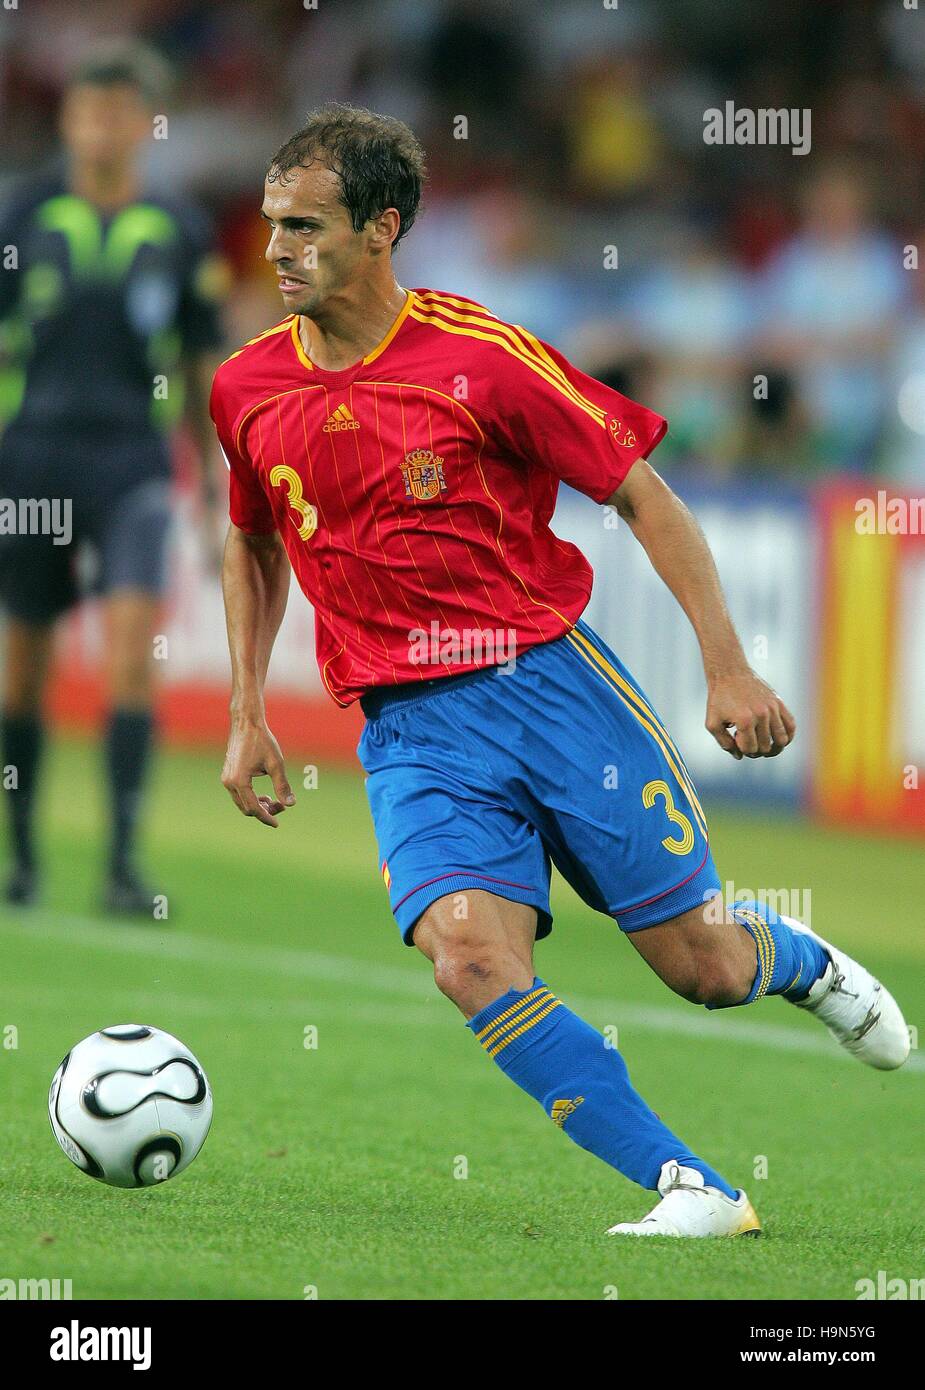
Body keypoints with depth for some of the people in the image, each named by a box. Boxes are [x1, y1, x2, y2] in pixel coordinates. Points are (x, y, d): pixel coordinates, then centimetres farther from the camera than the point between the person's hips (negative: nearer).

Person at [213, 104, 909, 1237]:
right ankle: (694, 1192, -18)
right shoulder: (246, 389, 3)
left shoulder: (480, 357, -10)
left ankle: (802, 963, 40)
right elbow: (254, 543, 23)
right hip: (408, 733, 2)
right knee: (471, 958, -24)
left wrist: (728, 668, -7)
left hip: (547, 679, -2)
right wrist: (247, 716, 15)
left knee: (703, 967, 1)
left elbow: (643, 499, -3)